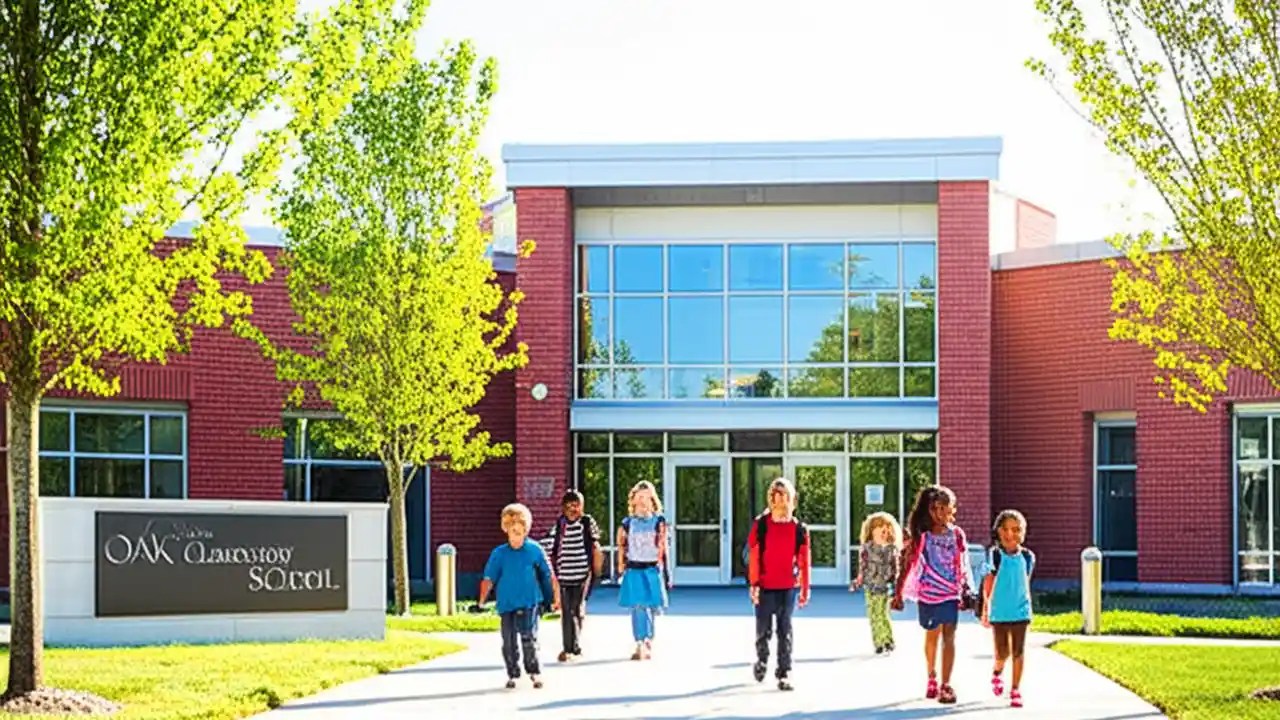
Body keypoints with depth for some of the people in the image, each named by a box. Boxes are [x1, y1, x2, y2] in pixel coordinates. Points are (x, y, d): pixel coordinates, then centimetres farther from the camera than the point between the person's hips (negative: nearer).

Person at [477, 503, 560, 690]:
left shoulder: (534, 550, -3)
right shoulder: (499, 553, -1)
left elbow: (549, 575, 4)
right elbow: (489, 579, 0)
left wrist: (556, 597, 6)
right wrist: (482, 602, -7)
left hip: (529, 602, -2)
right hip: (506, 604, 2)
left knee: (528, 637, -8)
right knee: (509, 642, 7)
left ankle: (534, 672, 6)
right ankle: (512, 674, 21)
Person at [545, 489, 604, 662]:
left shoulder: (587, 522, 0)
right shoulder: (558, 525, 5)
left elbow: (595, 546, 6)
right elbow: (553, 550, 8)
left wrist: (597, 568, 4)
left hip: (582, 573, -2)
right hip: (563, 574, 2)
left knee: (578, 610, -3)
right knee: (566, 611, 4)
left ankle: (576, 648, 5)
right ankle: (567, 648, 10)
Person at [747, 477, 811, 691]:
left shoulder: (799, 528, 2)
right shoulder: (760, 525, -3)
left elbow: (804, 560, 5)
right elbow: (753, 556, -5)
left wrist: (805, 589, 5)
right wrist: (754, 584, -10)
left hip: (788, 587, 1)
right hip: (765, 587, -1)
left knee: (785, 631, 2)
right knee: (763, 629, 9)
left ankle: (784, 673, 6)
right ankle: (762, 660, 34)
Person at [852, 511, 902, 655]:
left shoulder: (891, 549, 0)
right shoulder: (867, 548, 0)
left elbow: (895, 568, 6)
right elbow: (862, 566, 6)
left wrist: (895, 583, 3)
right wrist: (859, 580, 2)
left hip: (884, 587, -2)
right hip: (870, 587, 2)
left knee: (883, 614, -9)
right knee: (873, 616, 5)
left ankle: (888, 640, 3)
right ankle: (878, 643, 13)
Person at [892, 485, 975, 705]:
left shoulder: (956, 534, -1)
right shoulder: (921, 536, -4)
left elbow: (963, 566, 3)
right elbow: (907, 564, -1)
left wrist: (966, 590, -3)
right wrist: (898, 593, -1)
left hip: (951, 593, 0)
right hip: (928, 593, 0)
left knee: (948, 637, -7)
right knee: (932, 636, 15)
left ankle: (946, 685, -8)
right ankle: (932, 678, 34)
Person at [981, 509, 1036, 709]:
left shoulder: (1027, 556, 2)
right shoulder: (995, 554, -7)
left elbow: (1026, 584, 13)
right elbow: (988, 582, -9)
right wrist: (985, 607, -14)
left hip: (1020, 612, 2)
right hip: (999, 612, -2)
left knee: (1018, 652, 1)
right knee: (1002, 653, 5)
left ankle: (1015, 690, 10)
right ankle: (997, 672, 38)